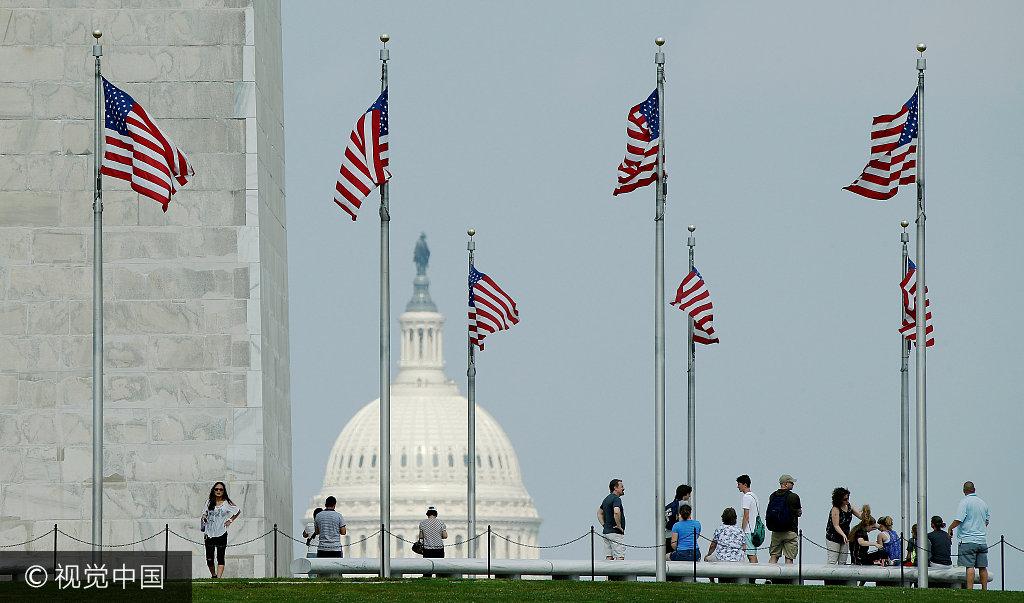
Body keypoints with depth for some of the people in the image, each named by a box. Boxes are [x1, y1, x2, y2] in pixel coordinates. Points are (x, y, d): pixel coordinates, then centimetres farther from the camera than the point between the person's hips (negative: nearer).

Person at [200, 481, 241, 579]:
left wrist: (230, 520, 7)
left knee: (220, 558, -5)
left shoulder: (227, 503, 1)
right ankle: (213, 575, 26)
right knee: (209, 558, 4)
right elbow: (204, 515, 16)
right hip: (209, 534, 2)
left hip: (221, 534, -2)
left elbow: (238, 511, 14)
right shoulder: (209, 502, 7)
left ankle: (218, 577, -9)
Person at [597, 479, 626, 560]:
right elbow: (616, 512, -30)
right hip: (615, 532, -9)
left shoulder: (607, 499, 17)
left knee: (609, 557, 8)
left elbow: (599, 513, 27)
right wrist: (619, 526, -19)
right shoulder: (616, 499, -13)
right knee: (620, 557, -10)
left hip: (606, 531, 9)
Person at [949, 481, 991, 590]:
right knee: (982, 567, 8)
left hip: (968, 541, -6)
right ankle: (985, 590, 10)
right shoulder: (983, 503, 13)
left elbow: (958, 520, -16)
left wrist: (950, 528, 1)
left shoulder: (964, 503, -8)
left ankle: (970, 589, -18)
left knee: (970, 566, -11)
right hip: (982, 540, 6)